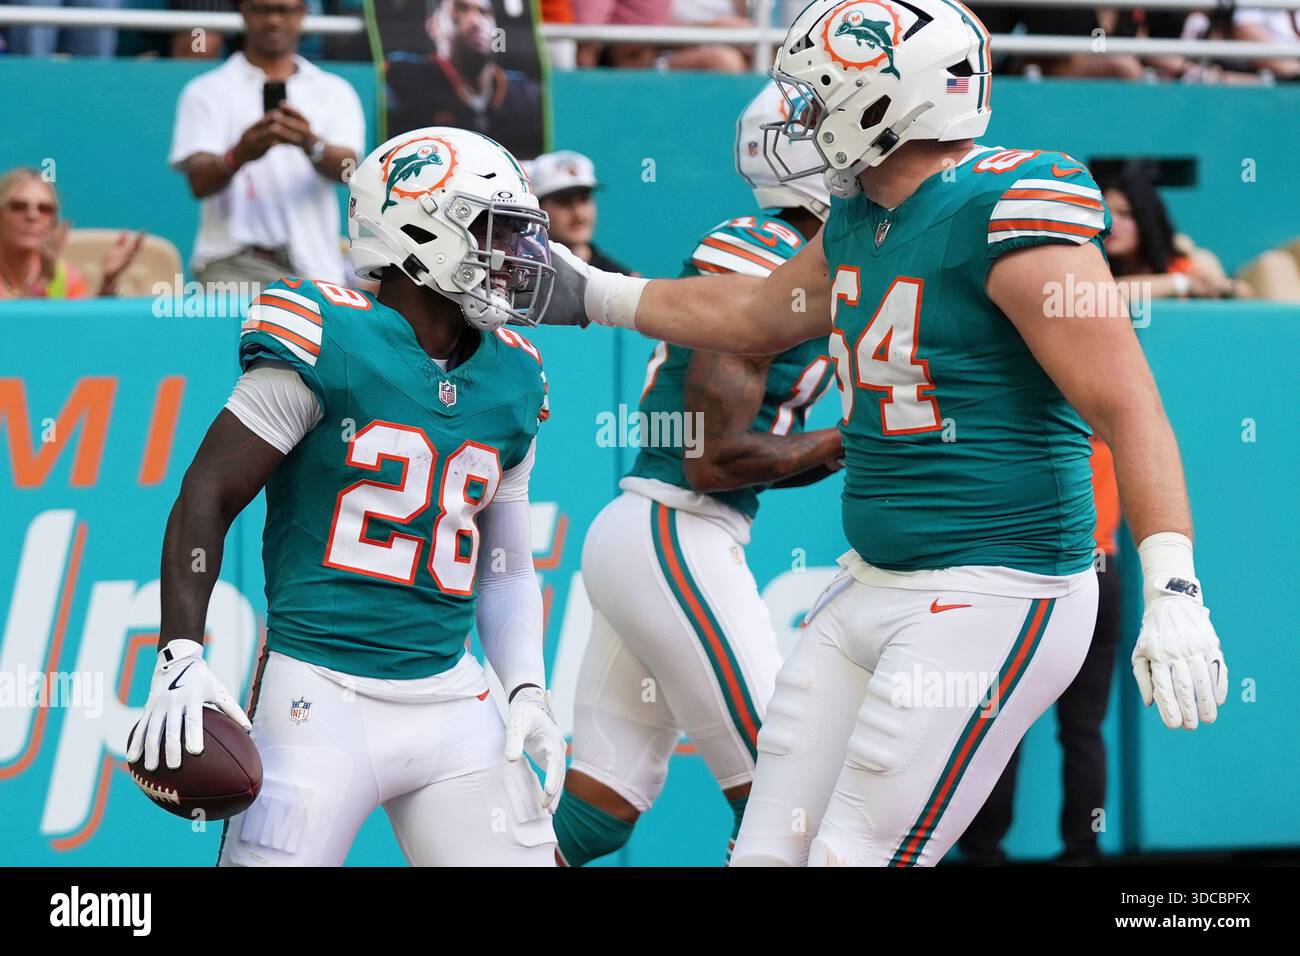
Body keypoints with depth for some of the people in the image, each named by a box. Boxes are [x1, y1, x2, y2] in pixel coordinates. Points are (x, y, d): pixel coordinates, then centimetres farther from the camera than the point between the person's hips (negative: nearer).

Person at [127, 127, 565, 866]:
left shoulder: (511, 383, 11)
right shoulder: (329, 344, -8)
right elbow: (207, 498, -7)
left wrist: (529, 693, 5)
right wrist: (181, 658, -15)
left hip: (452, 703, 6)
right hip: (321, 696, -6)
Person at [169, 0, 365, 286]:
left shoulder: (334, 91, 14)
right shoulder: (208, 91, 7)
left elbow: (347, 170, -3)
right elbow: (199, 183, -7)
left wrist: (309, 143, -26)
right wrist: (239, 155, -28)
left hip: (315, 265, 3)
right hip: (234, 265, -3)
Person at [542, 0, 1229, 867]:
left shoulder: (1004, 219, -17)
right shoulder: (860, 221, 10)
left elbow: (1126, 407, -21)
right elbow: (755, 317, 30)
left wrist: (1173, 588, -29)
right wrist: (591, 294, 34)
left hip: (990, 600, -9)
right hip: (871, 590, 9)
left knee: (854, 855, -11)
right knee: (769, 849, 8)